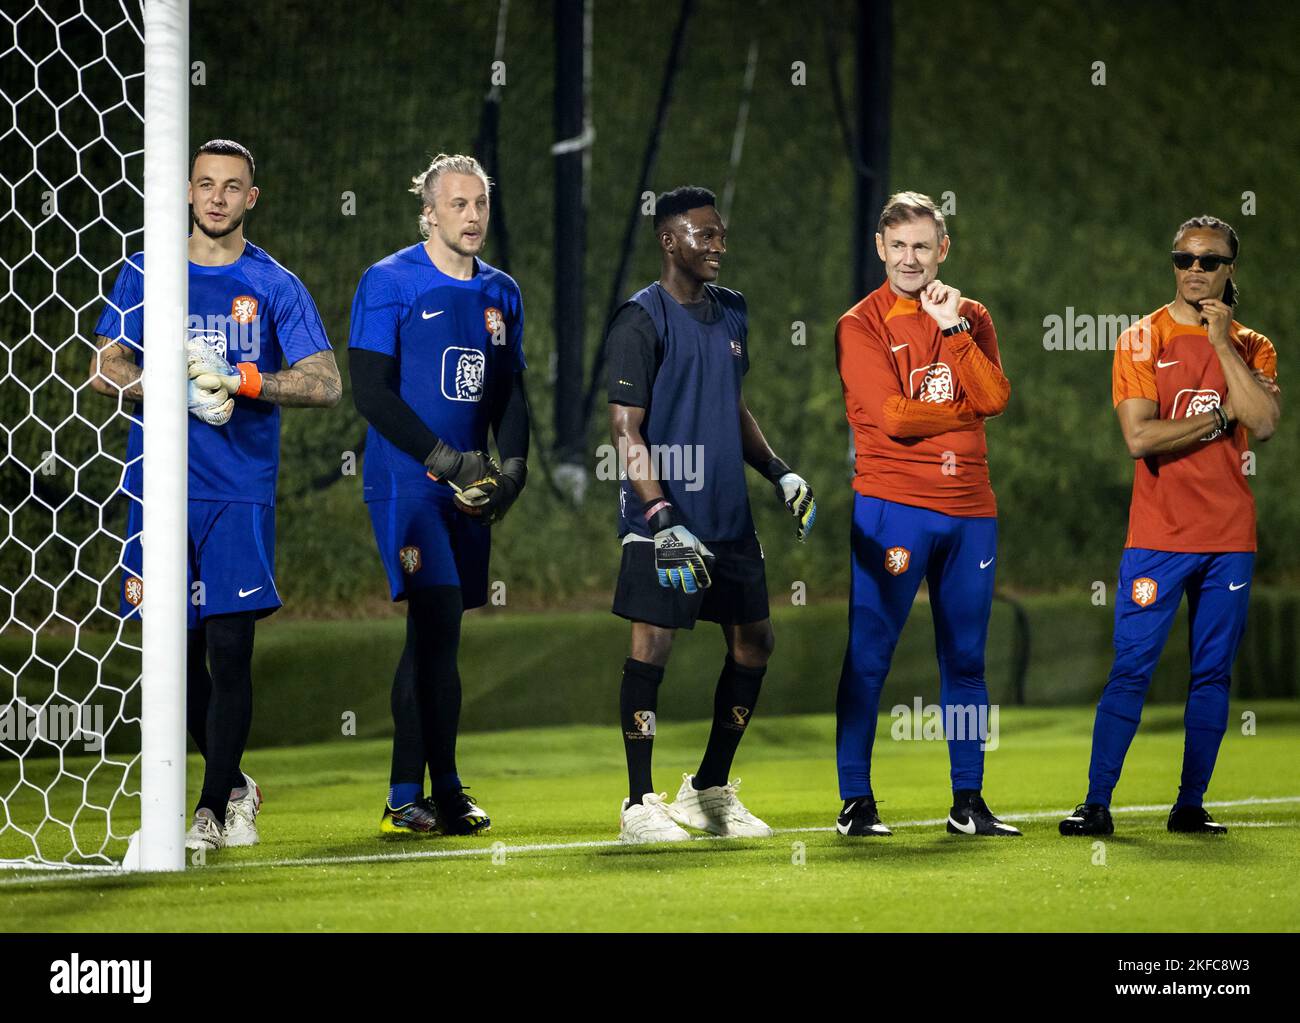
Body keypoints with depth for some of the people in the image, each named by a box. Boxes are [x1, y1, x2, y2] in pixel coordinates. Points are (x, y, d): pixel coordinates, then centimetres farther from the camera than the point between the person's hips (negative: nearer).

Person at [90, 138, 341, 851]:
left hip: (240, 491, -2)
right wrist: (180, 389, -11)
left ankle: (213, 808, -1)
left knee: (229, 646, -9)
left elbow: (326, 383, 0)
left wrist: (241, 381, -14)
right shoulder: (145, 274, 9)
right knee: (180, 650, 4)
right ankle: (235, 788, 23)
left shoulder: (275, 286, 5)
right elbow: (105, 368, 6)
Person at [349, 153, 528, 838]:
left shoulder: (500, 293, 14)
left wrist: (513, 465, 3)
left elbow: (509, 391, 20)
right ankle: (438, 789, -12)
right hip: (405, 480, -6)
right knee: (437, 620, -15)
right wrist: (445, 460, -15)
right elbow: (371, 392, -10)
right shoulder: (388, 284, -6)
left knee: (439, 635, 7)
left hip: (467, 486, 6)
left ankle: (413, 795, 11)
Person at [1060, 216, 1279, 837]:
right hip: (1158, 535, -3)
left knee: (1213, 674, 5)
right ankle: (1096, 805, -4)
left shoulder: (1252, 348, 9)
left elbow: (1264, 423, -11)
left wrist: (1222, 343, -10)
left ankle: (1190, 806, 12)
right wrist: (1221, 418, -8)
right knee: (1131, 670, -6)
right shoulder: (1143, 340, 1)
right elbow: (1139, 437, -11)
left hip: (1229, 539, 3)